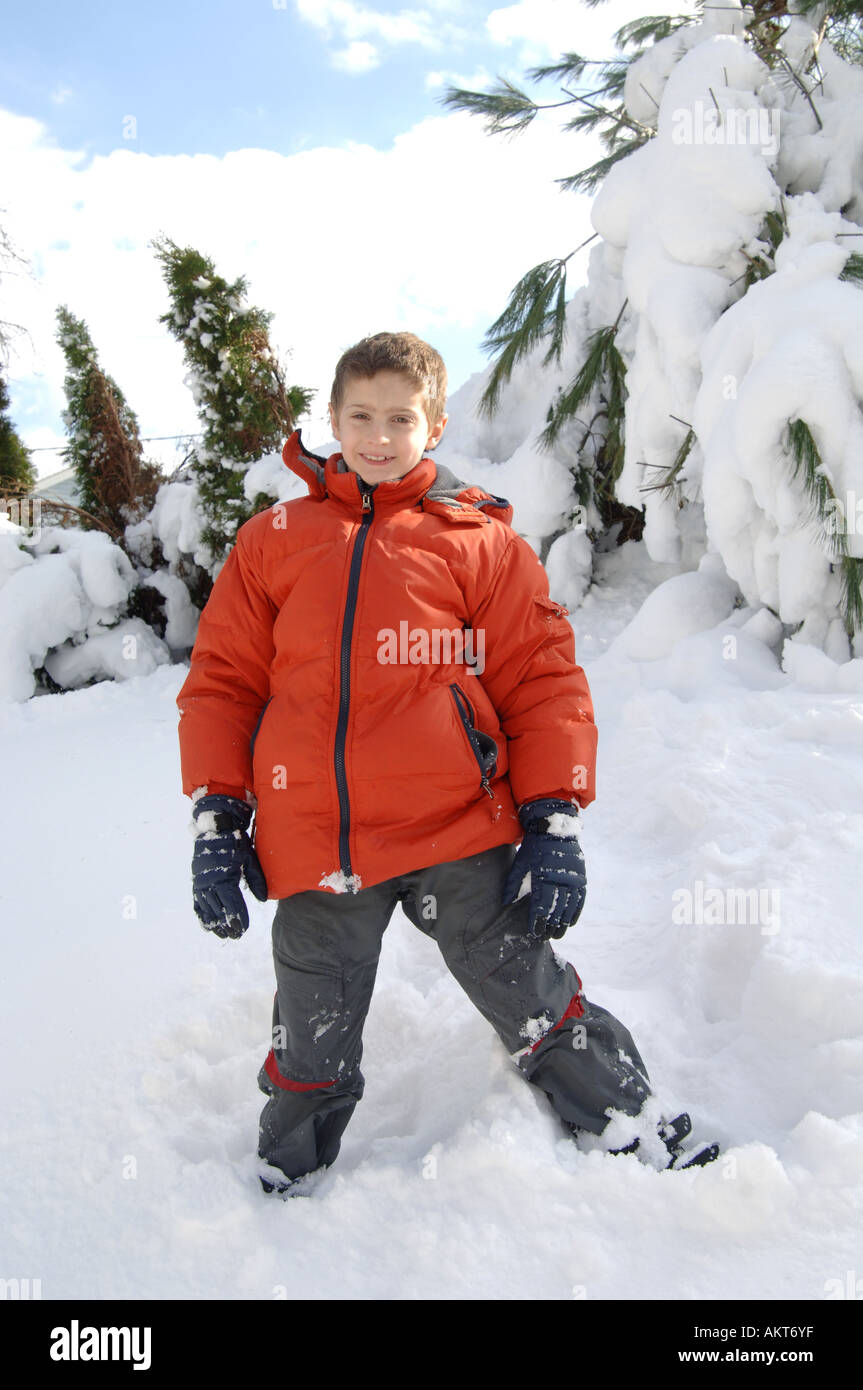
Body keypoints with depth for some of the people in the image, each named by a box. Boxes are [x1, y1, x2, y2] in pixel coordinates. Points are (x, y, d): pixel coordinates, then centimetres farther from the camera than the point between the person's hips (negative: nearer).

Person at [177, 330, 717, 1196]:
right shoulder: (272, 539, 11)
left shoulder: (479, 537, 5)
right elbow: (221, 680, 11)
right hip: (314, 848, 2)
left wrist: (554, 821, -4)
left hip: (459, 833, -1)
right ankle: (288, 1180, 43)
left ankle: (645, 1144, 34)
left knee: (538, 1009, 11)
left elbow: (542, 677, 3)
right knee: (310, 1054, 17)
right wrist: (216, 819, 3)